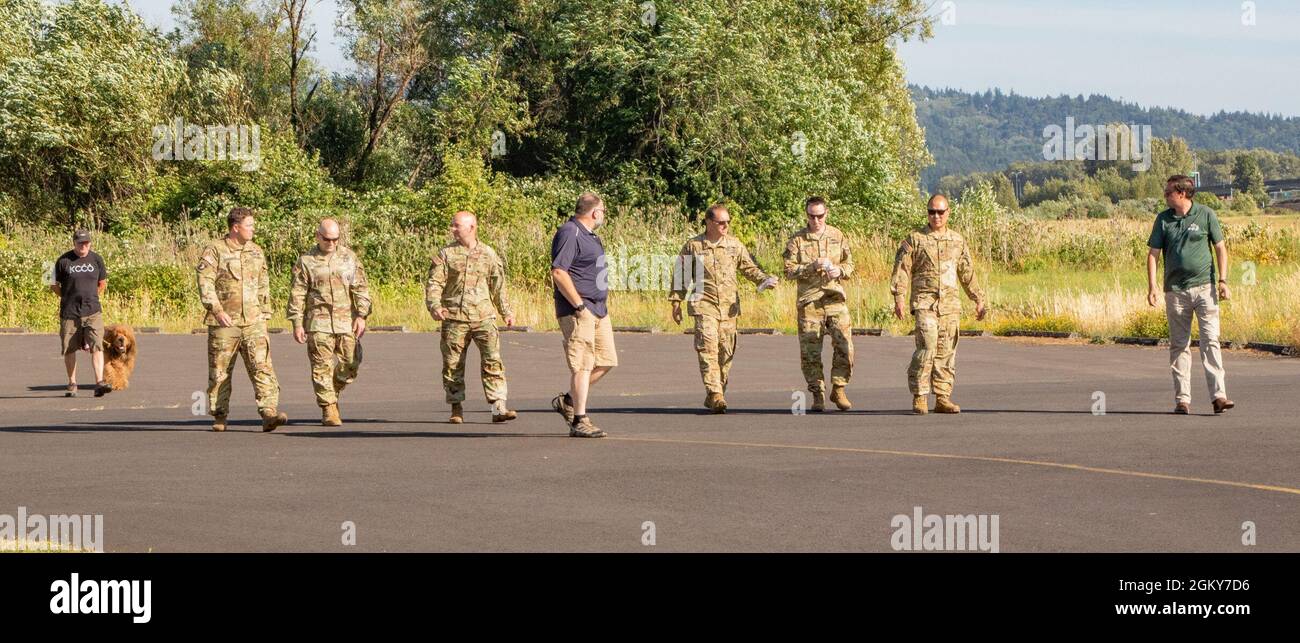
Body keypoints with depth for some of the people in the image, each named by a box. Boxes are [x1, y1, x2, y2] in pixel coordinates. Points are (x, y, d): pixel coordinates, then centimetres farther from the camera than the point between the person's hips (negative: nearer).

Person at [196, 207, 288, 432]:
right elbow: (205, 283, -11)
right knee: (220, 372, 5)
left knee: (262, 367, -11)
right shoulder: (214, 251, -3)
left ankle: (269, 414, -20)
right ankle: (219, 417, 16)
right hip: (224, 322, -3)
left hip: (253, 322, 3)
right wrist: (217, 310, -21)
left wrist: (264, 314, 17)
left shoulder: (256, 252, 14)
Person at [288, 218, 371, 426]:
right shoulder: (306, 261, 5)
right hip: (319, 322, -2)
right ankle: (328, 409, -1)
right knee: (322, 367, -6)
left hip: (346, 322, 2)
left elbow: (361, 288, 9)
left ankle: (333, 392, 26)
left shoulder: (349, 257, 10)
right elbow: (297, 294, 4)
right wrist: (297, 324, -2)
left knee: (351, 363, 0)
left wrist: (361, 315, 0)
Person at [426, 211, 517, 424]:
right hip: (454, 319, 0)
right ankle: (457, 409, 16)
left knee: (493, 360, -11)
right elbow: (434, 283, 0)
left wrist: (506, 312, 19)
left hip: (484, 317, 0)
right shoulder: (446, 254, 5)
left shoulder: (488, 254, 10)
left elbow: (498, 285, 18)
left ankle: (499, 408, -12)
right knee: (453, 365, 4)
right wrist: (434, 306, -17)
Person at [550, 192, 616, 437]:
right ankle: (579, 422, -5)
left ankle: (568, 401, 21)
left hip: (598, 309, 10)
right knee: (583, 365, -8)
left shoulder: (589, 235, 19)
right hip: (578, 311, -10)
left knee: (606, 361, 9)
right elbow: (558, 272, -20)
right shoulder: (569, 233, -13)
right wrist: (579, 305, -21)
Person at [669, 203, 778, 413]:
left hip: (729, 306, 4)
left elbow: (749, 268, 13)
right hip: (704, 303, -4)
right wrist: (676, 301, 8)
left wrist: (764, 279, -6)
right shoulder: (693, 246, 2)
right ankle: (715, 394, -21)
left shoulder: (735, 245, 9)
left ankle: (714, 397, 16)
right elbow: (680, 275, 9)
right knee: (708, 348, -17)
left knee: (726, 351, 5)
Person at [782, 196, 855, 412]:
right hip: (809, 302, -1)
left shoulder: (837, 236, 11)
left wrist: (839, 271, -6)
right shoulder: (797, 240, 3)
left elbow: (849, 264, 15)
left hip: (835, 299, 1)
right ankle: (817, 395, 10)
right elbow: (789, 271, -4)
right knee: (810, 351, 0)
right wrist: (811, 267, -18)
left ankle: (838, 390, 8)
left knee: (844, 345, -7)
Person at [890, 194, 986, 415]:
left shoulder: (957, 241, 13)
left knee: (946, 352, 3)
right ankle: (919, 397, -9)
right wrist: (899, 298, -11)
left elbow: (967, 273, 19)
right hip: (924, 302, -4)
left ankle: (943, 398, 9)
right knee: (927, 347, -15)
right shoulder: (915, 239, 2)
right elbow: (902, 270, -1)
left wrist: (978, 300, 17)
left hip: (950, 304, 4)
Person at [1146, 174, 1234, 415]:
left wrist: (1222, 281, -3)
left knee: (1210, 341, -9)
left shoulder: (1206, 215, 1)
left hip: (1205, 286, -2)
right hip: (1176, 290, 2)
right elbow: (1153, 254, 6)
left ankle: (1218, 395, -13)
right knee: (1179, 345, 5)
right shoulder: (1163, 220, 6)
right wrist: (1151, 286, -4)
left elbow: (1220, 248, 5)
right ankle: (1182, 399, 10)